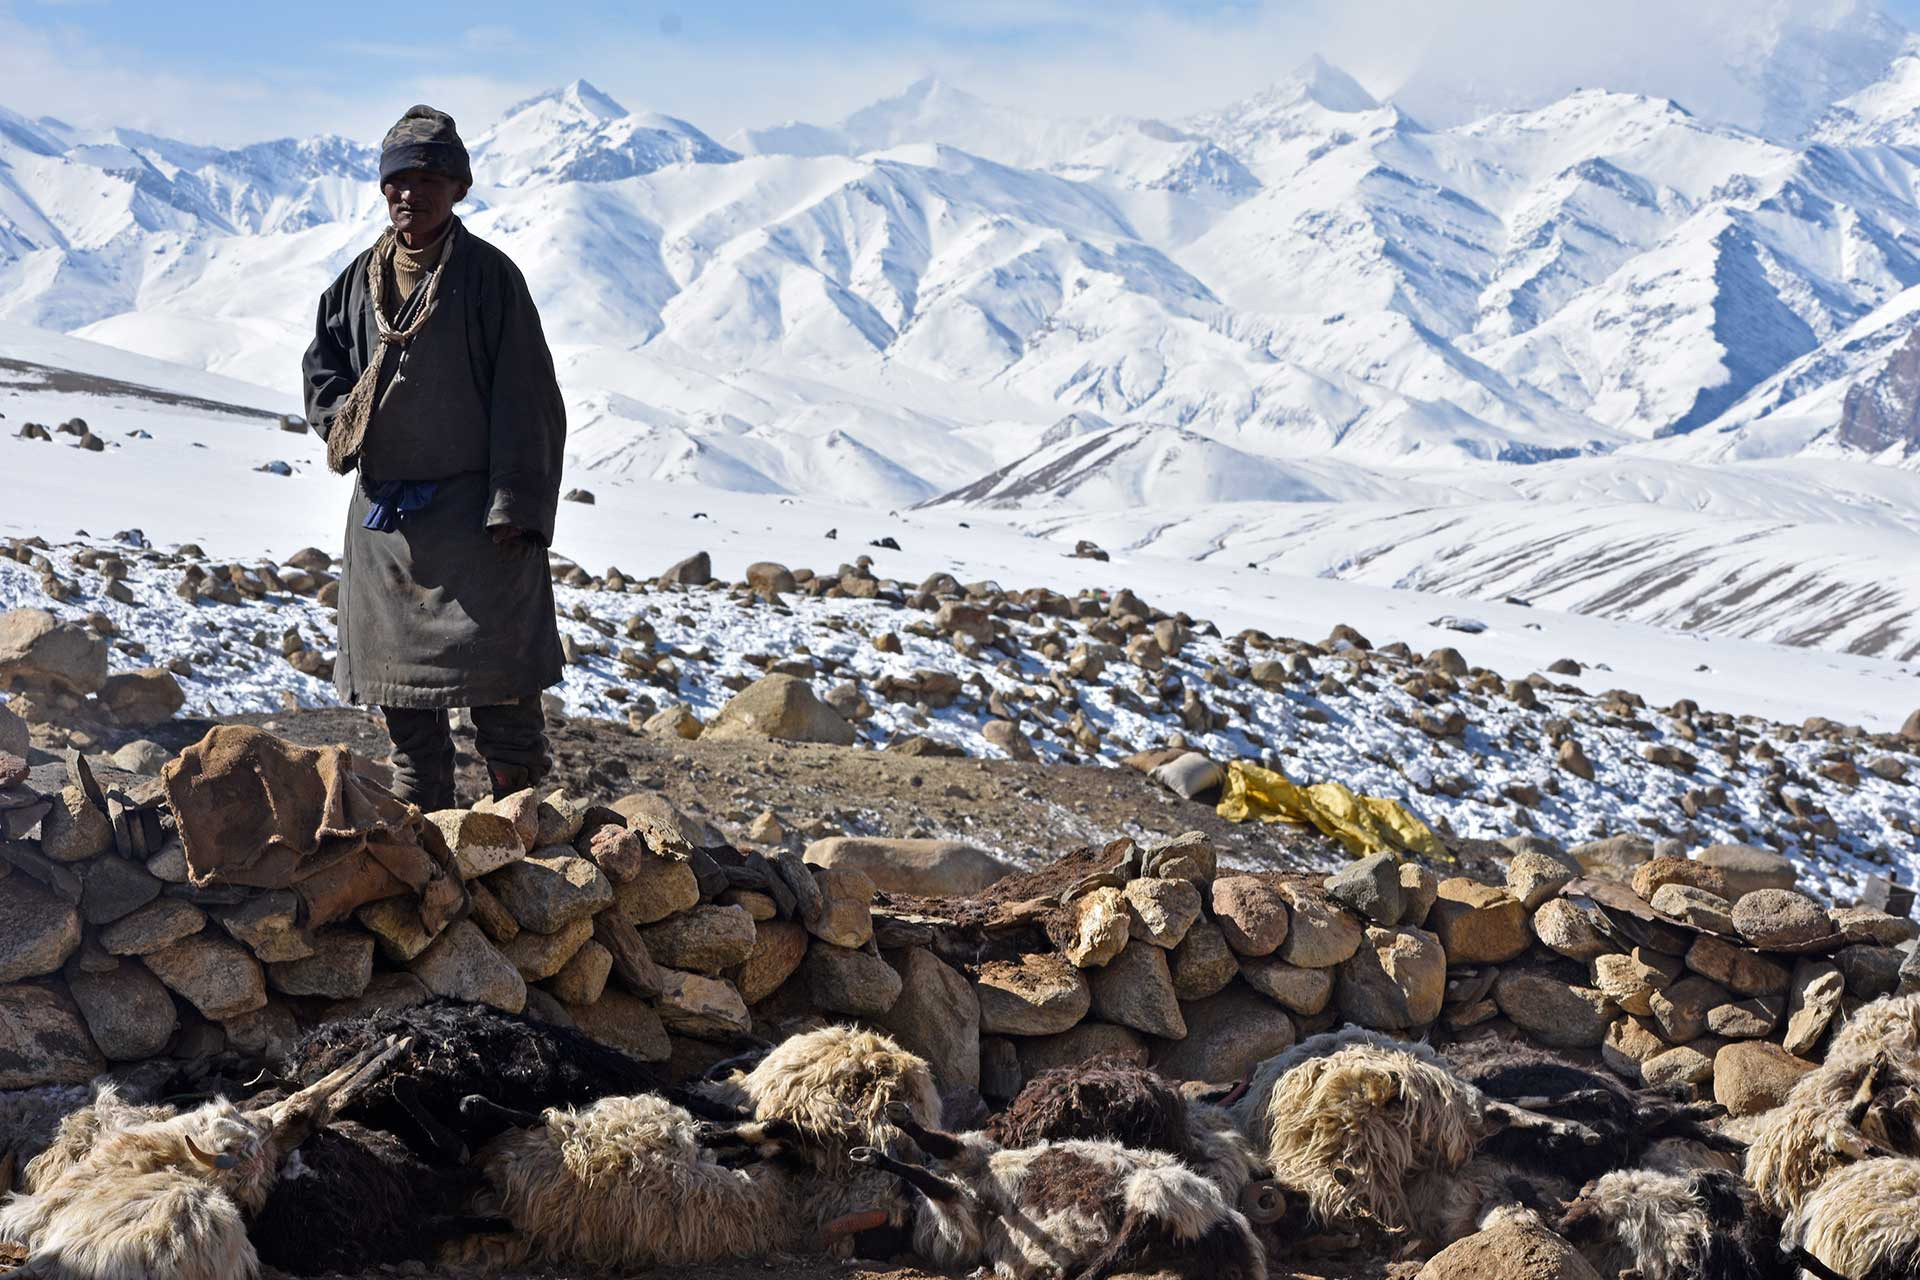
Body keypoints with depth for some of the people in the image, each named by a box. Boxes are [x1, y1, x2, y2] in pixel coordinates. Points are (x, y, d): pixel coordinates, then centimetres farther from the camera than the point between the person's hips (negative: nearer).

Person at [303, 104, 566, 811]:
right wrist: (346, 427, 3)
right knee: (400, 685, 11)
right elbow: (322, 363, 24)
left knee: (497, 680, -8)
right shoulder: (361, 279, 9)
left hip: (467, 508, -5)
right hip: (382, 510, 6)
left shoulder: (486, 274, -5)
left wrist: (515, 506, -14)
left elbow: (525, 396, -8)